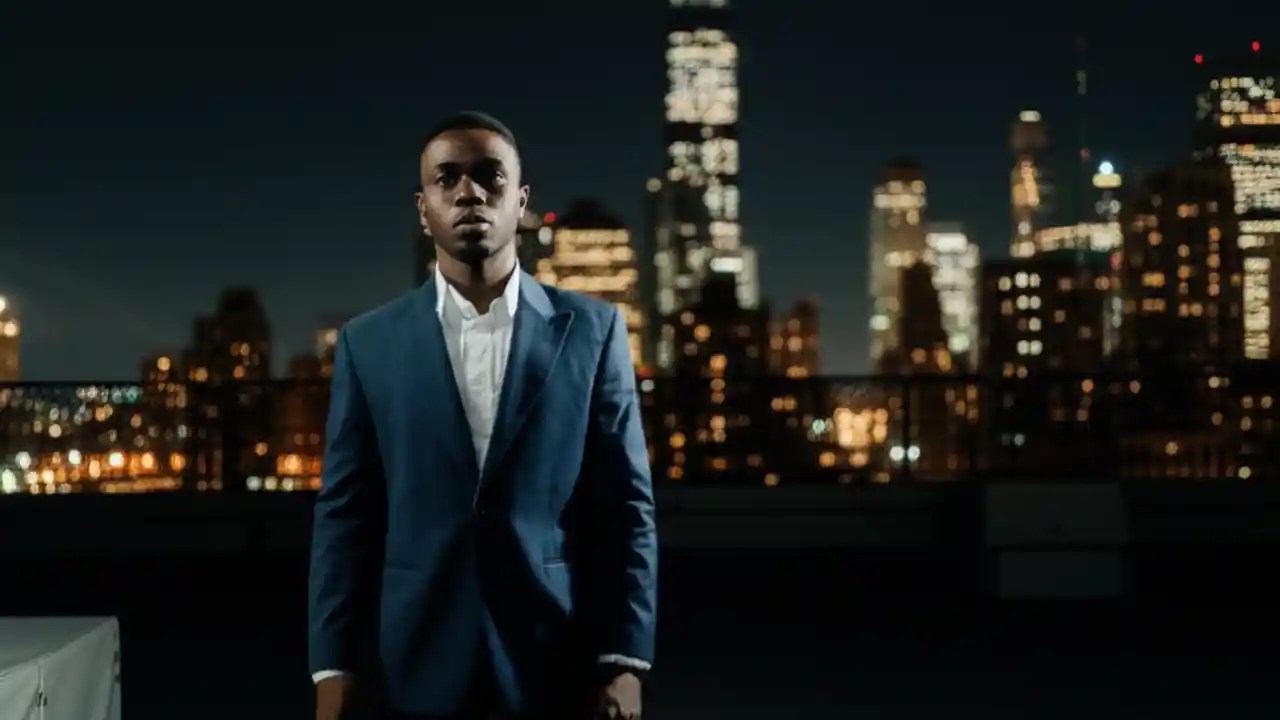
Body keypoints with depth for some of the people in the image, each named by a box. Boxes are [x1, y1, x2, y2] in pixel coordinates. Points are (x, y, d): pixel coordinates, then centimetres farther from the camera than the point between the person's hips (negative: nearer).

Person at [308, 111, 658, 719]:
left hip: (559, 670, 0)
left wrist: (624, 663, -6)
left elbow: (626, 506, 1)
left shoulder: (591, 330, 4)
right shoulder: (369, 343, 6)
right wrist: (334, 671, -3)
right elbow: (345, 514, 4)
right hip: (417, 671, 1)